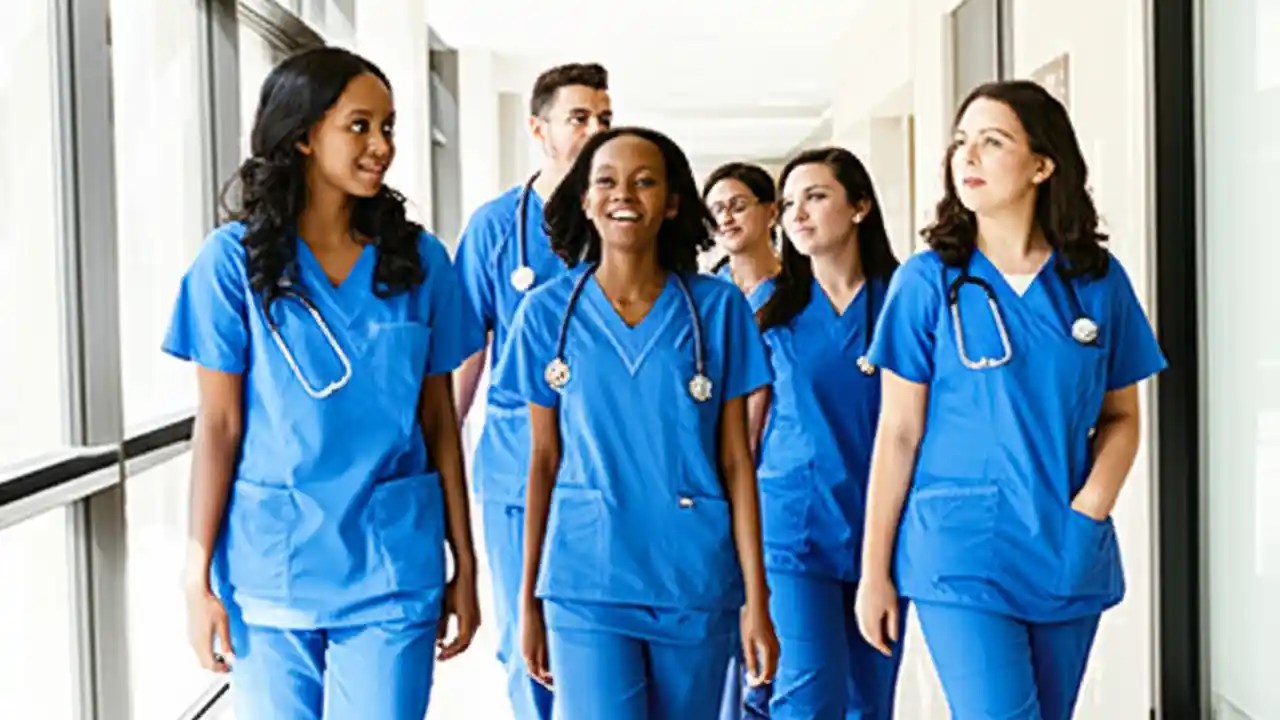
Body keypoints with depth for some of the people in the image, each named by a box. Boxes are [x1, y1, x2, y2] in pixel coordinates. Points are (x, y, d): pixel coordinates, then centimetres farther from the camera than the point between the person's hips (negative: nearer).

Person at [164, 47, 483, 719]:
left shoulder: (419, 258, 1)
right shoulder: (235, 259, -4)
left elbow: (438, 420, 4)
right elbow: (218, 424, -3)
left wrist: (464, 562, 5)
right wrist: (198, 574, -3)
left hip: (393, 567, 1)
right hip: (269, 563, -1)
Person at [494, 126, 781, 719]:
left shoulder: (717, 307, 0)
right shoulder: (547, 311, 1)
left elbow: (735, 460, 1)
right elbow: (544, 458, 5)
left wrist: (755, 600, -2)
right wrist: (528, 597, 6)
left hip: (696, 580, 1)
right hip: (586, 579, -1)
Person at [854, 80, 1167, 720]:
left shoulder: (1099, 280, 3)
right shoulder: (927, 281, -4)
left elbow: (1120, 417, 10)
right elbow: (898, 433, -2)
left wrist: (1090, 509, -9)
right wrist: (874, 571, -2)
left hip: (1069, 556, 3)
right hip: (961, 551, -3)